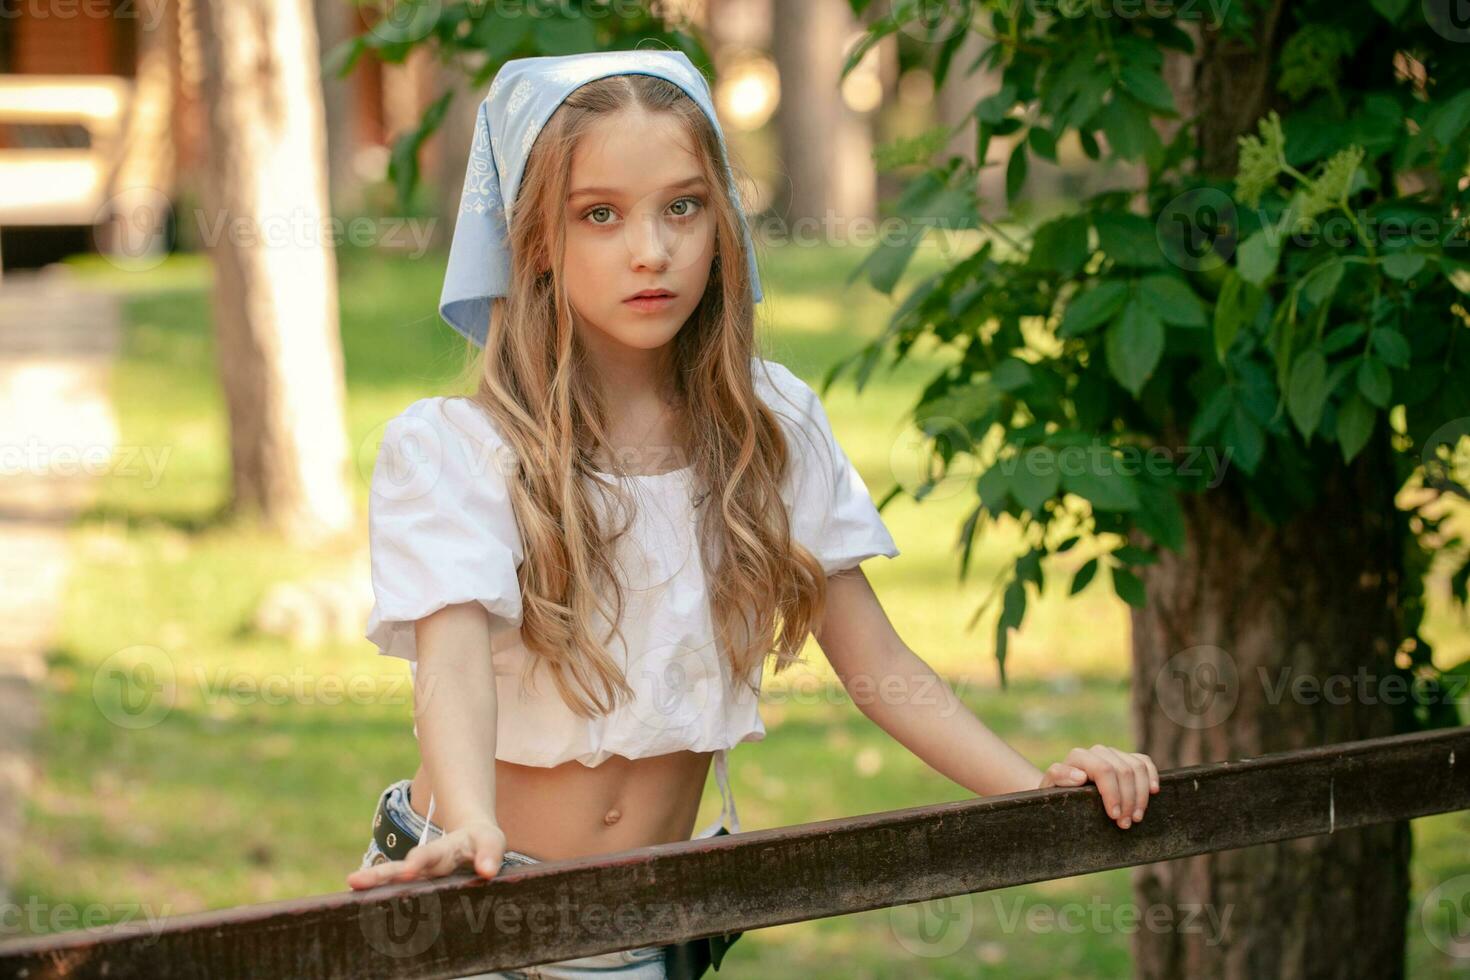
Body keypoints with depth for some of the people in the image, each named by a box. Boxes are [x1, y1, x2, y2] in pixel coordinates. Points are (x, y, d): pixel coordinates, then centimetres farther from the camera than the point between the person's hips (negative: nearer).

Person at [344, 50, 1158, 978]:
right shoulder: (449, 448, -12)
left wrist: (1034, 788, -14)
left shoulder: (772, 424, 0)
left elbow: (877, 661, 0)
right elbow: (453, 659, -26)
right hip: (476, 904, -3)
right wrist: (470, 828, -46)